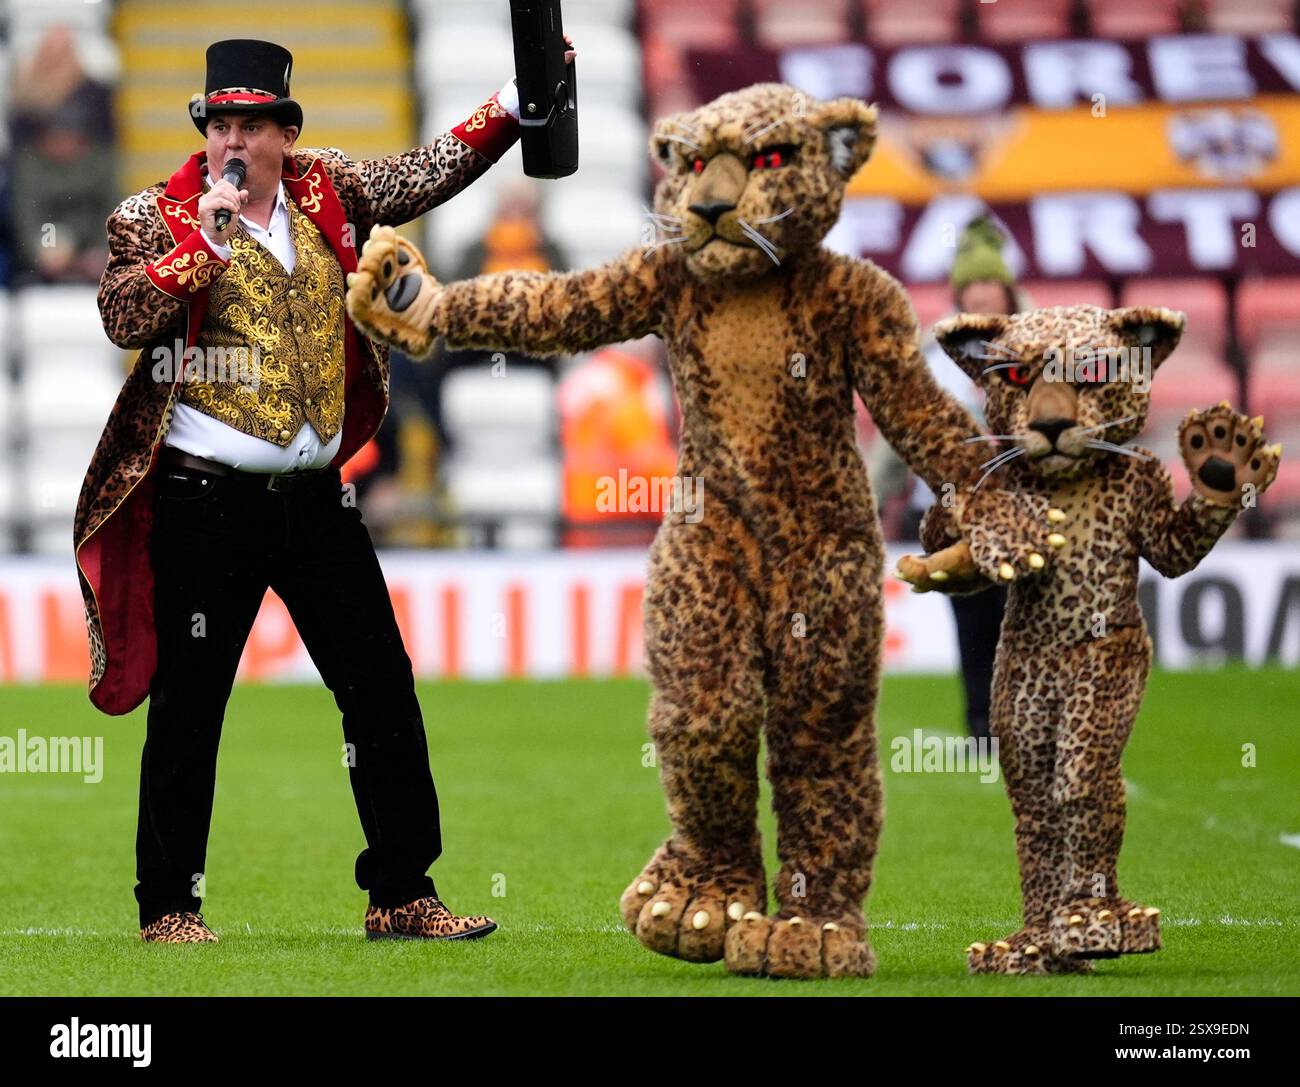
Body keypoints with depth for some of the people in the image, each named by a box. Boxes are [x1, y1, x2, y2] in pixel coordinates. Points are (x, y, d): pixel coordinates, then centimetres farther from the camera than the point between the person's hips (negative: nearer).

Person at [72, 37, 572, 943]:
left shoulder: (328, 191, 8)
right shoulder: (156, 218, -3)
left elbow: (429, 175, 11)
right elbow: (124, 319, -16)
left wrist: (516, 103, 1)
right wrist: (202, 233, -20)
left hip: (317, 497, 4)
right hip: (205, 501, -4)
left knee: (383, 688, 6)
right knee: (189, 706, 2)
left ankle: (402, 894, 14)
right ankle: (169, 906, 12)